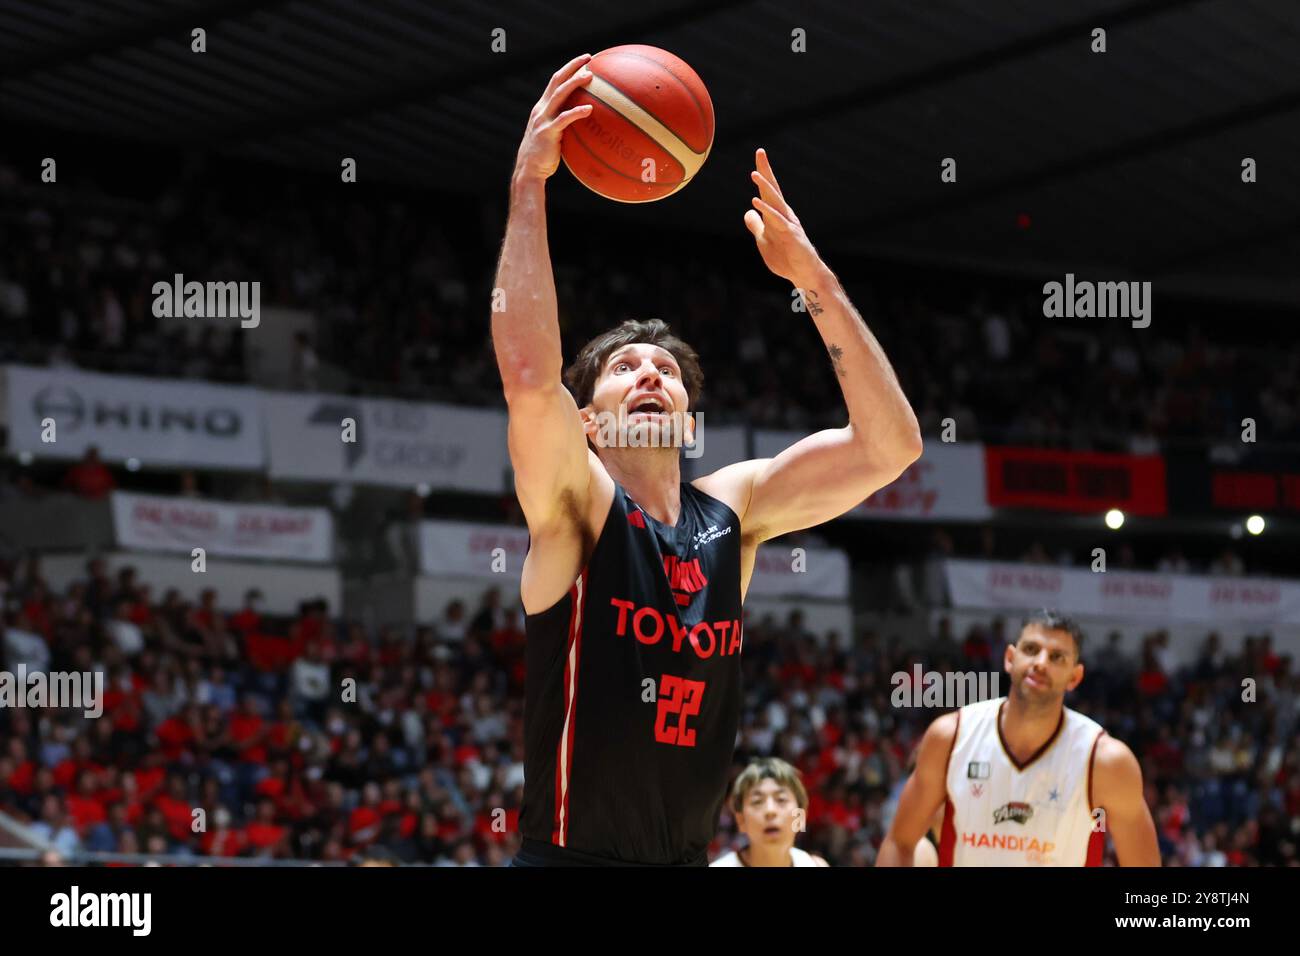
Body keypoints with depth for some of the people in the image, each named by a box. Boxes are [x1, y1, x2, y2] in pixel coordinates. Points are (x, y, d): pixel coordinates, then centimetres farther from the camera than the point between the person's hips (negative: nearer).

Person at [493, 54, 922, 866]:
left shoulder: (732, 510, 8)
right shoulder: (575, 509, -5)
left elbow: (891, 444, 0)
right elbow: (529, 377, -24)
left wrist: (815, 279, -3)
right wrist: (528, 185, -22)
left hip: (689, 855, 5)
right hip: (570, 854, -5)